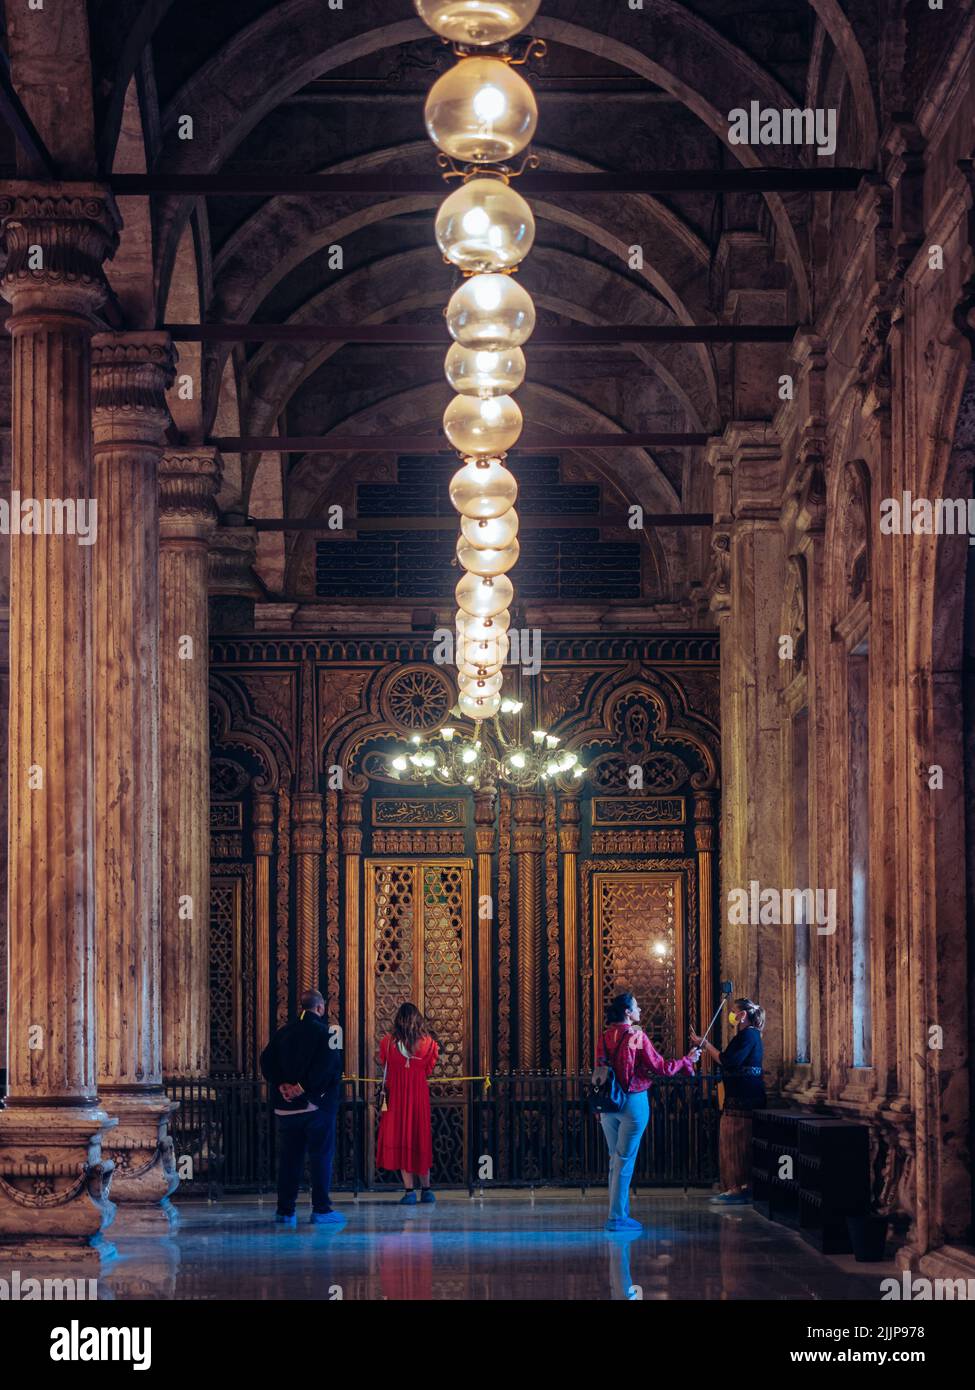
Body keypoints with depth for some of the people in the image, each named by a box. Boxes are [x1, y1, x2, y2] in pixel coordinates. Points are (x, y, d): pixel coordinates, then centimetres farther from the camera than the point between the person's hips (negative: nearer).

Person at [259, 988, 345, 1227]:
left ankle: (285, 1211, 9)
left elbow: (266, 1060, 2)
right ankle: (321, 1209, -2)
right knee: (321, 1157, 1)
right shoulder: (325, 1032, -7)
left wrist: (281, 1084, -5)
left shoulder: (283, 1032, 8)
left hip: (287, 1106, 5)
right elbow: (329, 1064, -19)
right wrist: (304, 1088, -14)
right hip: (317, 1105, -5)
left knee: (289, 1158, 9)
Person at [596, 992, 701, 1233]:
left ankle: (619, 1212, 19)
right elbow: (661, 1068, -9)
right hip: (633, 1102, -6)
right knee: (625, 1160, -3)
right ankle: (617, 1217, -3)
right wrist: (687, 1061, 6)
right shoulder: (636, 1036, -12)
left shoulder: (605, 1038, 5)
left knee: (615, 1159, 15)